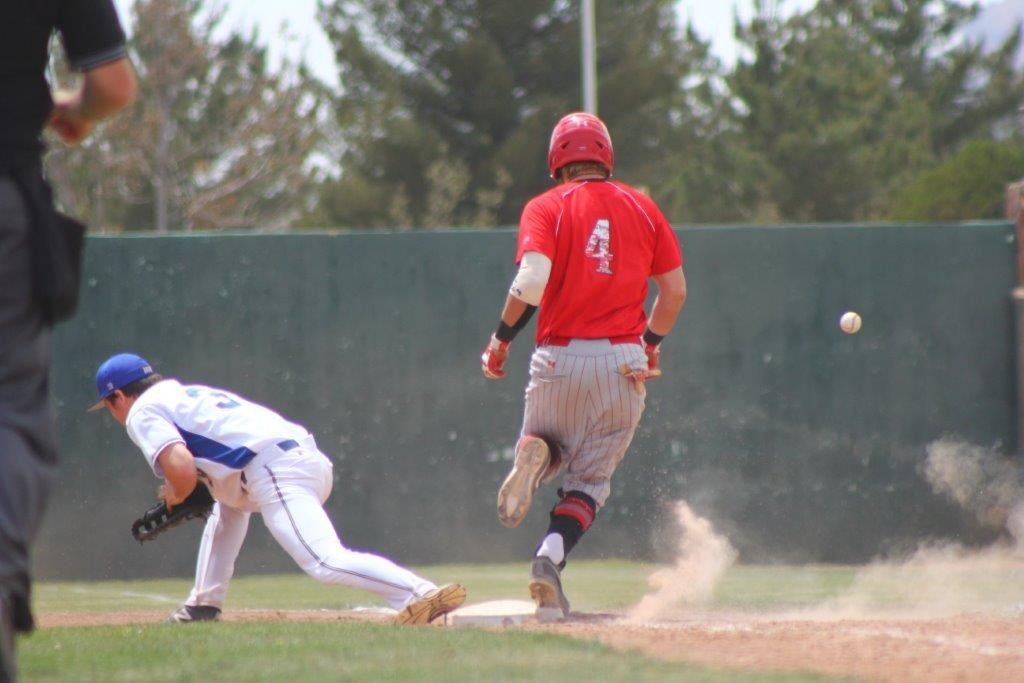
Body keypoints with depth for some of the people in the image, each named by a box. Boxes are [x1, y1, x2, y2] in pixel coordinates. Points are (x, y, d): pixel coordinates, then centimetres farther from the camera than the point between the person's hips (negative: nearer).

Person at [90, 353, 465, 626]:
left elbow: (183, 469, -9)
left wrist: (176, 497, 12)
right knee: (227, 500, 36)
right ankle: (204, 604, 34)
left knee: (325, 562, -24)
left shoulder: (143, 412, 8)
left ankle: (422, 594, -41)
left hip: (276, 472, -10)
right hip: (310, 458, 10)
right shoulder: (189, 393, 36)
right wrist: (189, 497, 27)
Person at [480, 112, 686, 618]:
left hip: (559, 356, -1)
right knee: (590, 477, 9)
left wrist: (501, 339, -4)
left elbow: (532, 280, -17)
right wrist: (651, 340, 25)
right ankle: (552, 553, -18)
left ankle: (535, 454, -13)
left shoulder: (546, 208, -2)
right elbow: (675, 290, 10)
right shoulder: (643, 208, 8)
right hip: (625, 362, 1)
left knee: (548, 443, 25)